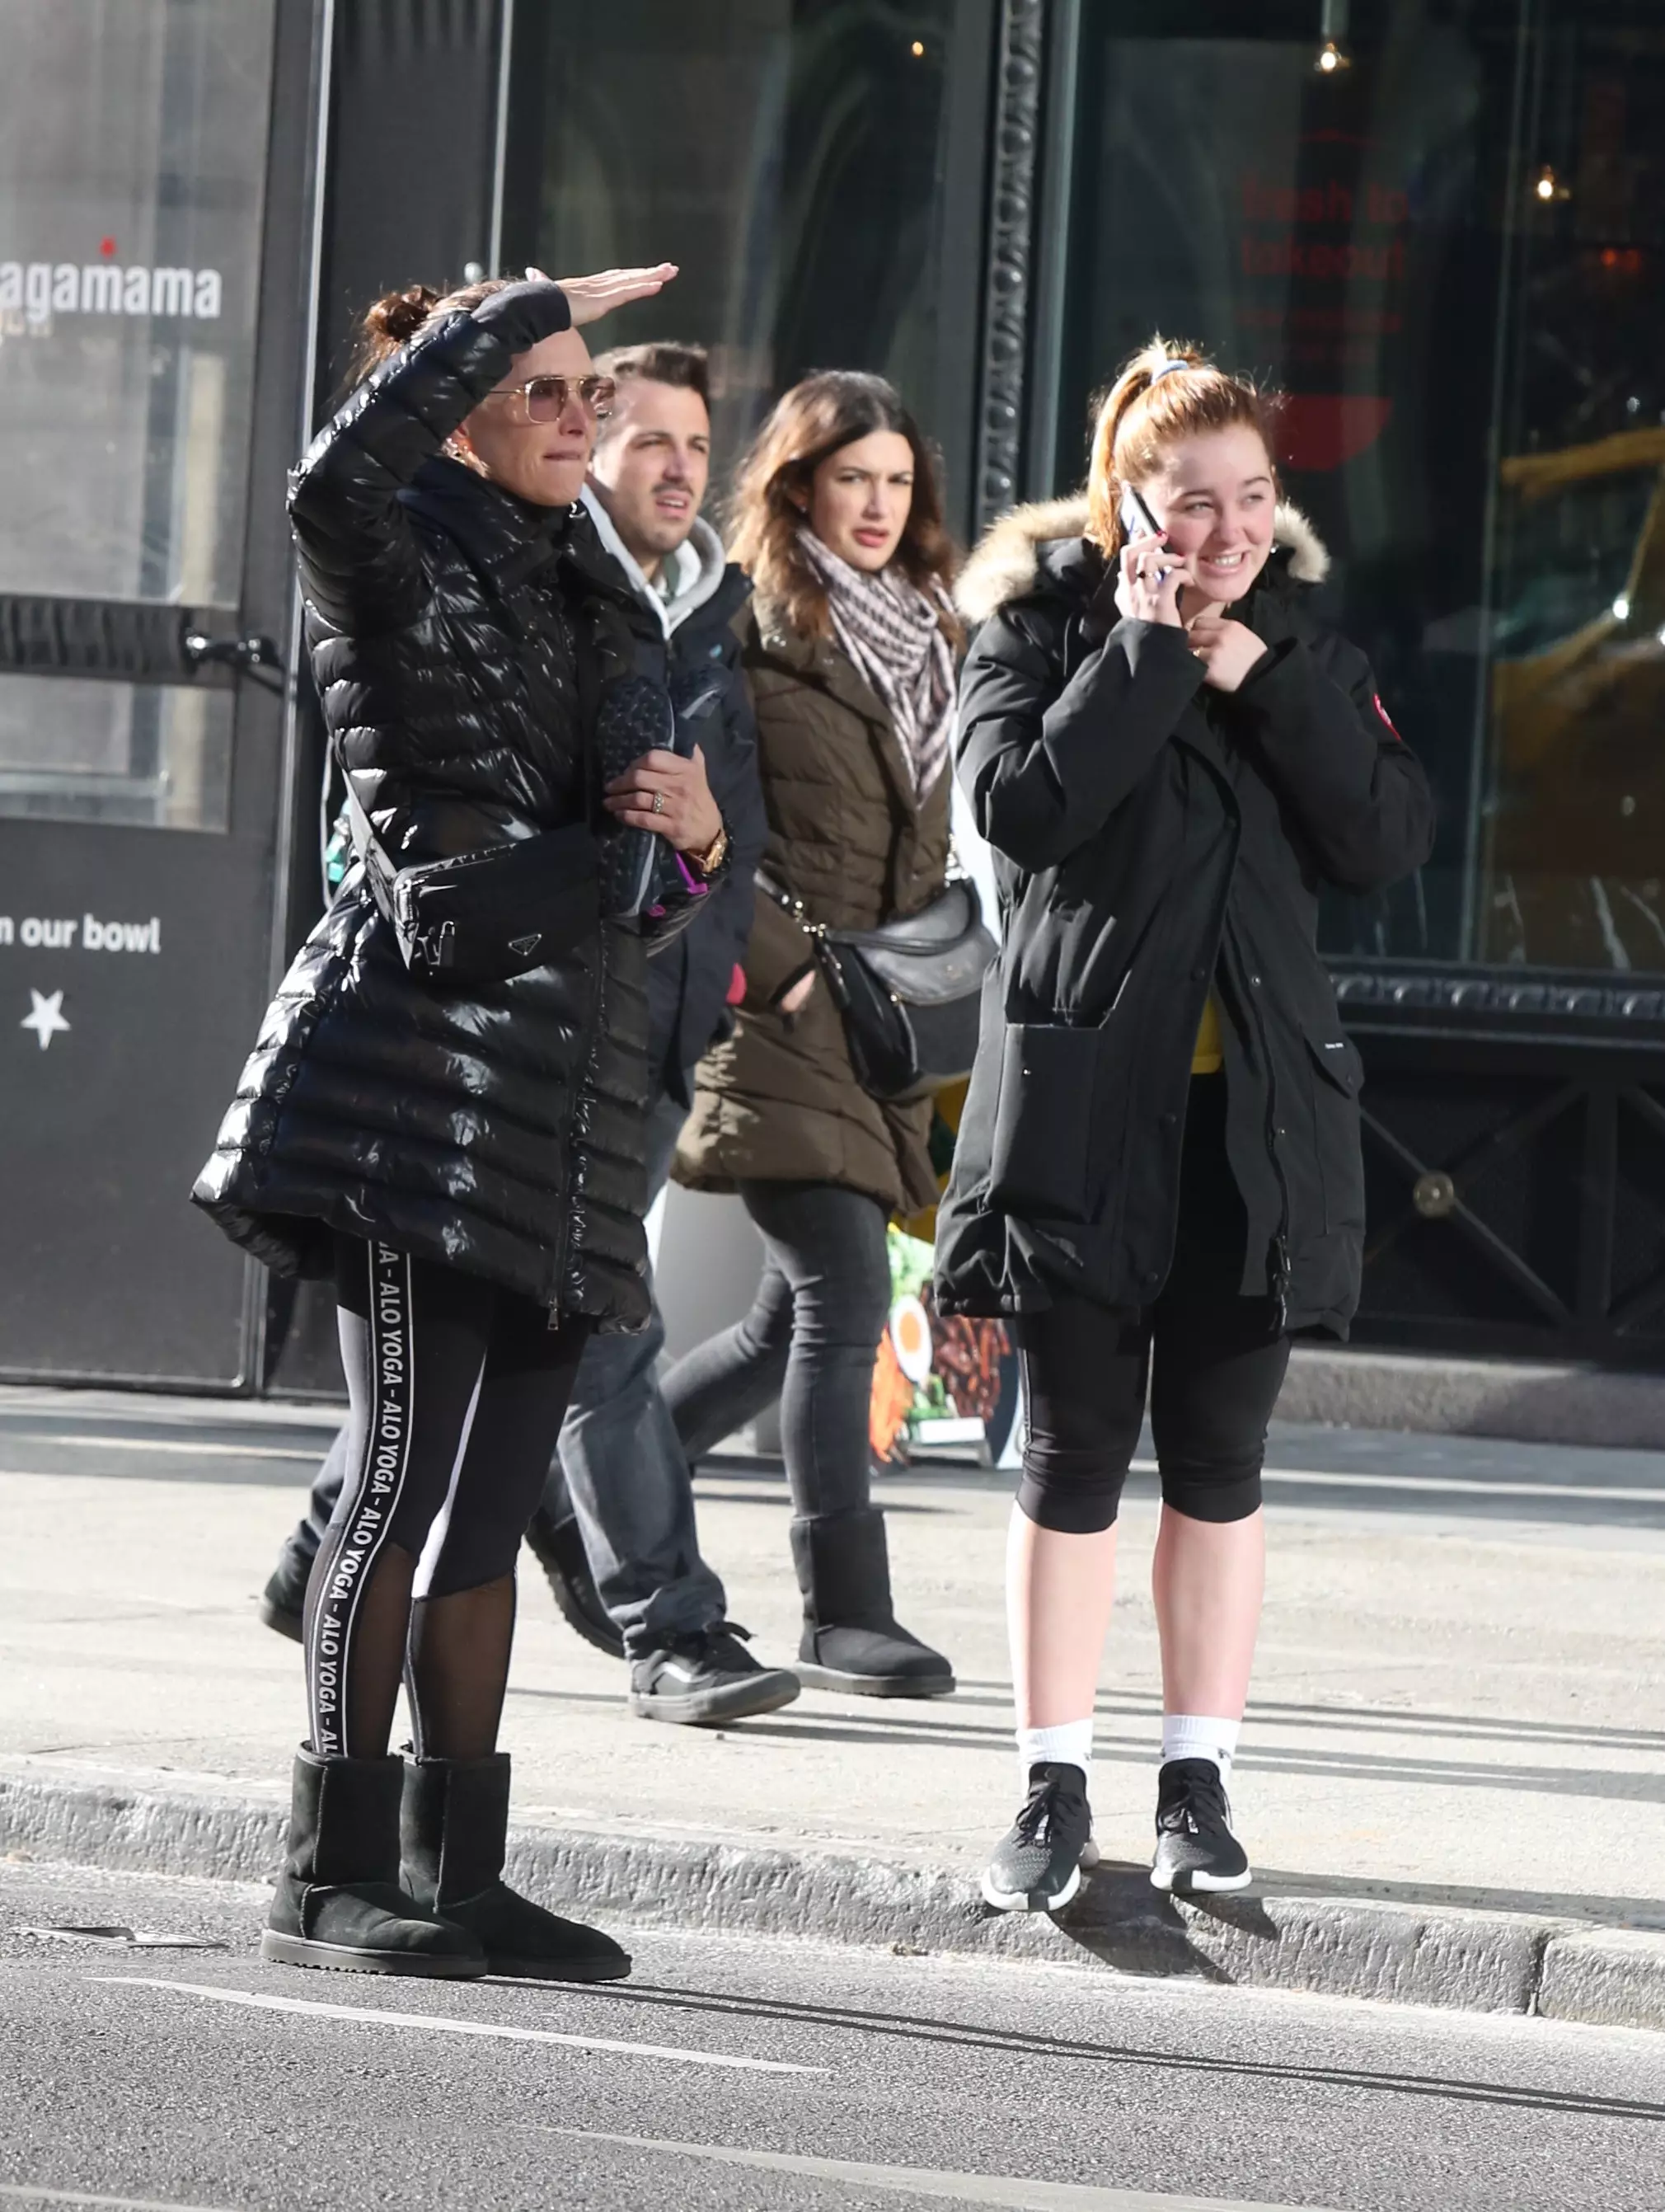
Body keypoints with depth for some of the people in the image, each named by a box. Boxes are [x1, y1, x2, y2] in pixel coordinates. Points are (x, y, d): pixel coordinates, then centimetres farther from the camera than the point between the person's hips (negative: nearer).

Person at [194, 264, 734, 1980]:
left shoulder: (589, 602, 21)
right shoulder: (402, 560, -1)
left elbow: (639, 903, 26)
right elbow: (339, 475, -28)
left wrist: (697, 836, 2)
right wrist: (524, 310, -18)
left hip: (565, 1074, 8)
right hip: (424, 1039, -8)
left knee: (493, 1496, 7)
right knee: (408, 1466, -11)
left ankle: (457, 1869, 9)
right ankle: (331, 1871, -9)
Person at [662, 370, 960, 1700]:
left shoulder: (925, 643, 17)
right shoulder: (746, 630, -6)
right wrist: (790, 963, -15)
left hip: (875, 1024, 8)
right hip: (774, 1017, -8)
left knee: (809, 1314, 8)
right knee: (844, 1297, -13)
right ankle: (845, 1615, -10)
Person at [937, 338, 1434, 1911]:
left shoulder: (1301, 646, 11)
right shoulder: (1041, 628, 1)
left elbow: (1389, 838, -2)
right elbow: (1019, 806, -17)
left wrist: (1267, 684, -9)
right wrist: (1148, 647, -14)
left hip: (1253, 1111, 3)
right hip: (1083, 1095, -3)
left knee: (1218, 1453, 7)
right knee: (1074, 1447, 1)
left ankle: (1198, 1782, 14)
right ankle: (1054, 1788, 7)